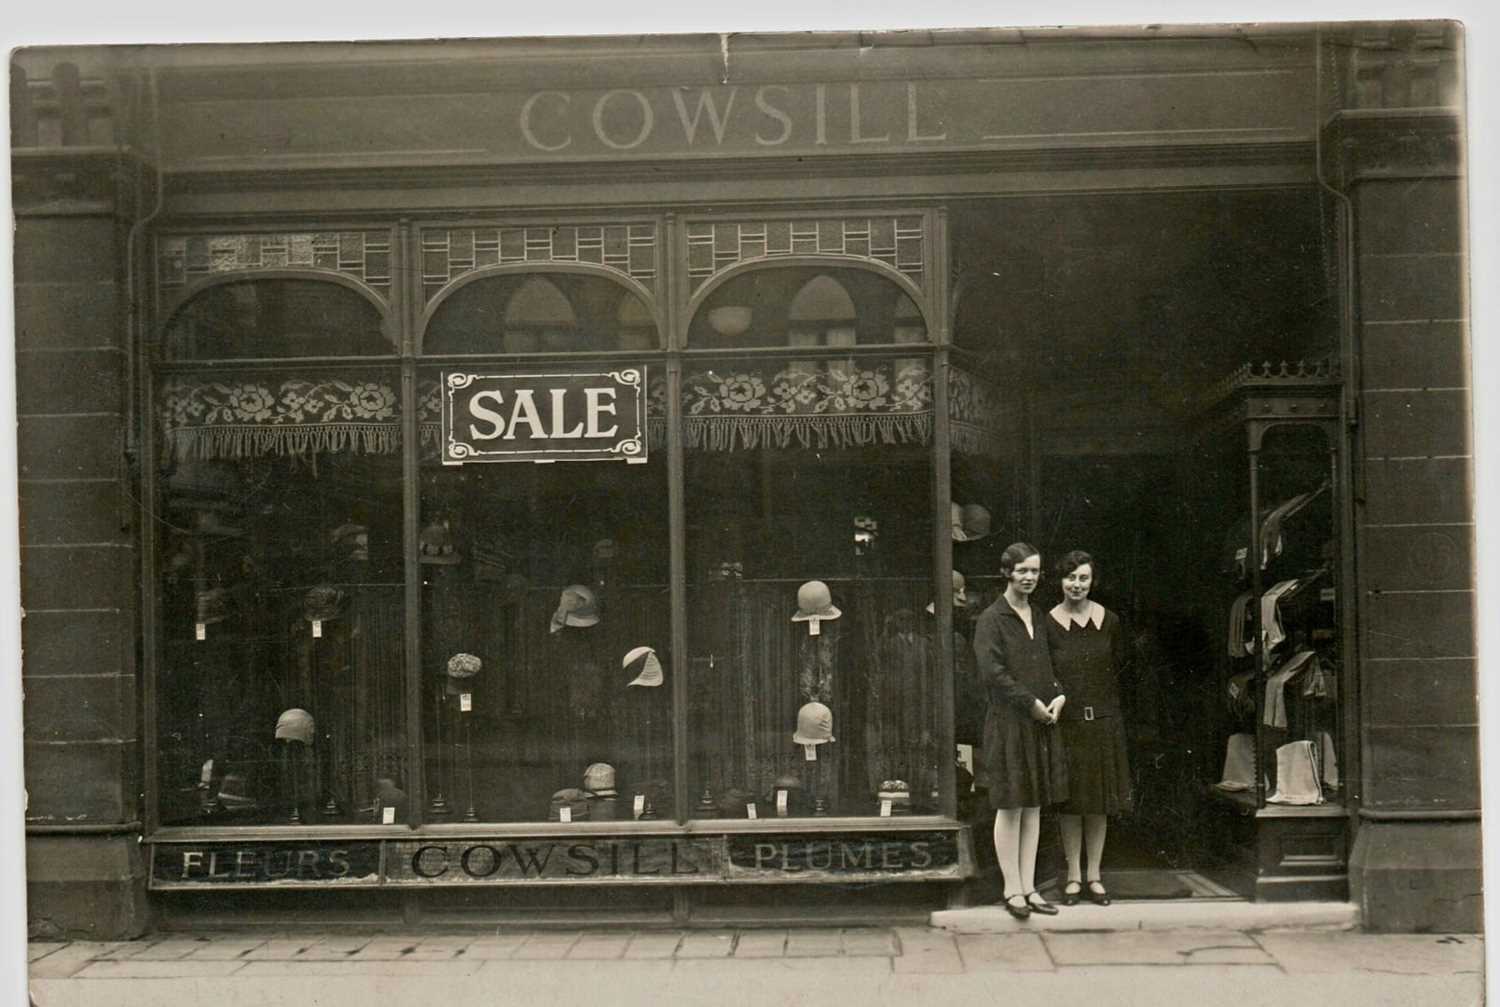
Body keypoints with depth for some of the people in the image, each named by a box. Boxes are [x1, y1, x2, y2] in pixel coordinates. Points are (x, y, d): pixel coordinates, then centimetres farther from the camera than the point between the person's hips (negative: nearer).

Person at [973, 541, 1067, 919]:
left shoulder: (1038, 619, 14)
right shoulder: (991, 619, -7)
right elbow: (992, 672, -15)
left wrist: (1058, 697, 0)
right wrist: (1032, 703, -15)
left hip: (1041, 724, 7)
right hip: (1008, 722, -7)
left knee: (1034, 806, 8)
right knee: (1010, 807, -2)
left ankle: (1029, 888, 13)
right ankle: (1012, 889, 3)